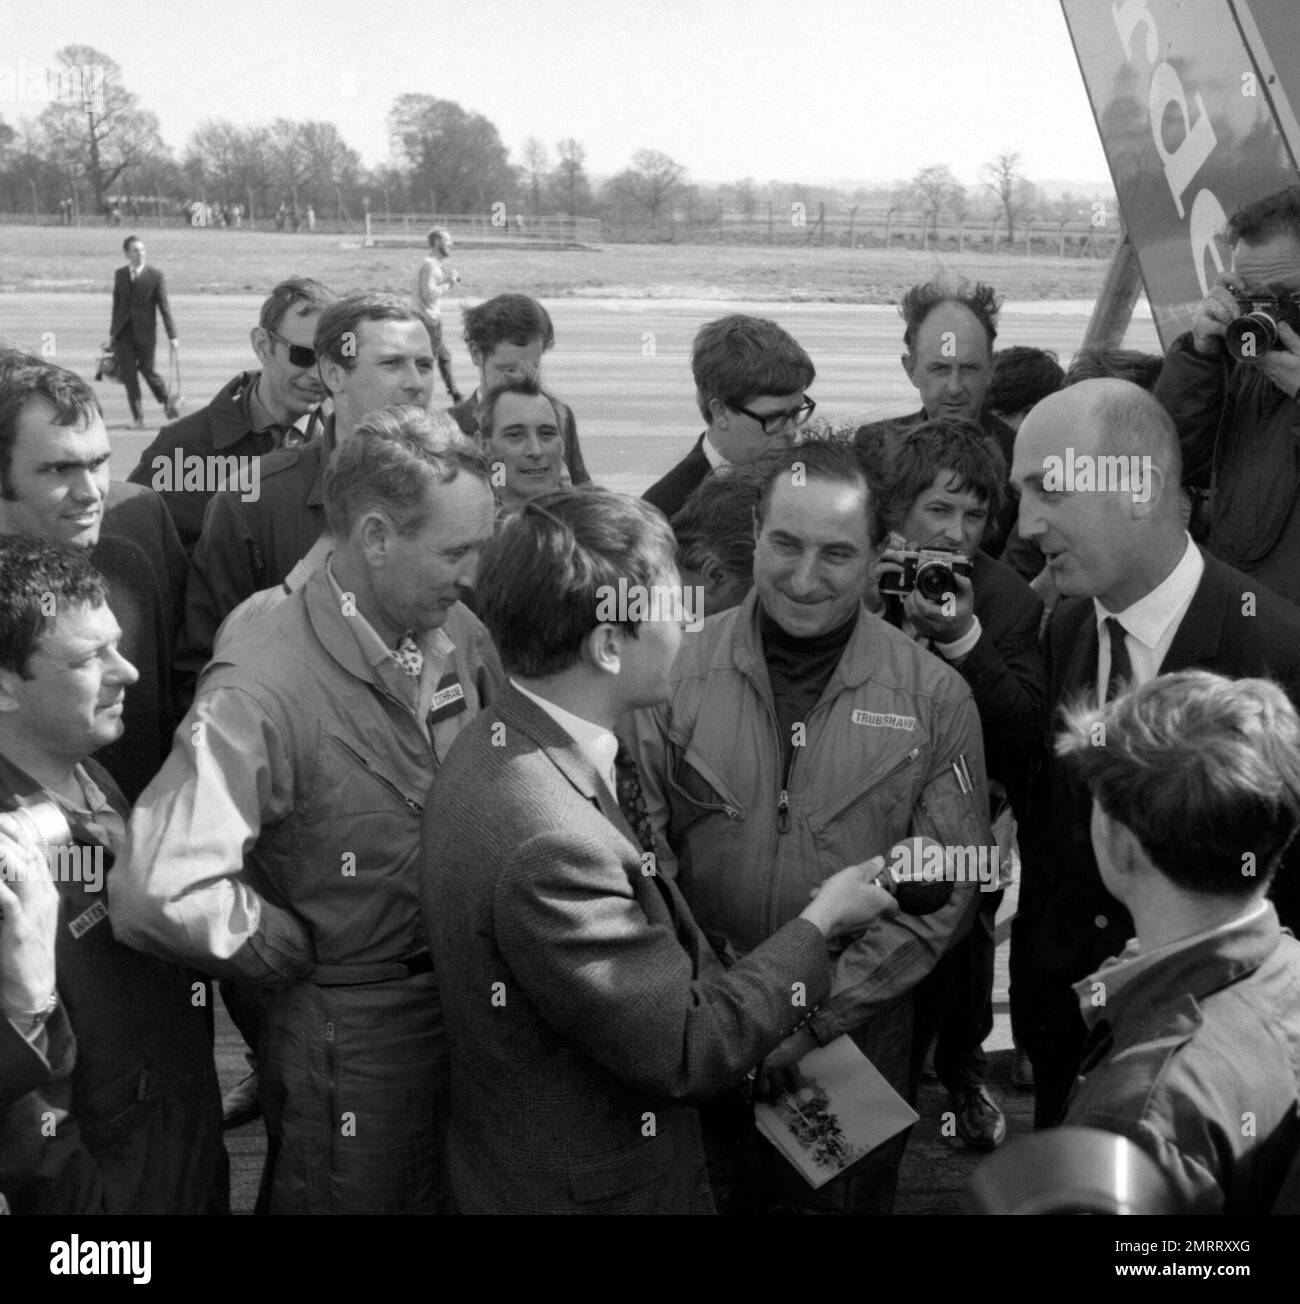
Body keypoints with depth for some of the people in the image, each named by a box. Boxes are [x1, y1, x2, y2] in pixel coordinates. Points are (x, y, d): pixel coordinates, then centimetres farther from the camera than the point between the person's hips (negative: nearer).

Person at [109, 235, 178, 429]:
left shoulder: (155, 275, -2)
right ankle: (137, 417, 5)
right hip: (124, 333, 3)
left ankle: (168, 404, 24)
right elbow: (117, 304, 16)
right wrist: (113, 332, 16)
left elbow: (164, 306, -4)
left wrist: (172, 336, -9)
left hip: (145, 333, -3)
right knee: (129, 375, -1)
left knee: (147, 371, -2)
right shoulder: (120, 275, 9)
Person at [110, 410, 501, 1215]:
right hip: (352, 1035, -6)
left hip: (473, 1003, 6)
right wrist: (303, 953, -17)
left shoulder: (460, 637, -5)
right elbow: (159, 895, -31)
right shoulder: (261, 690, -25)